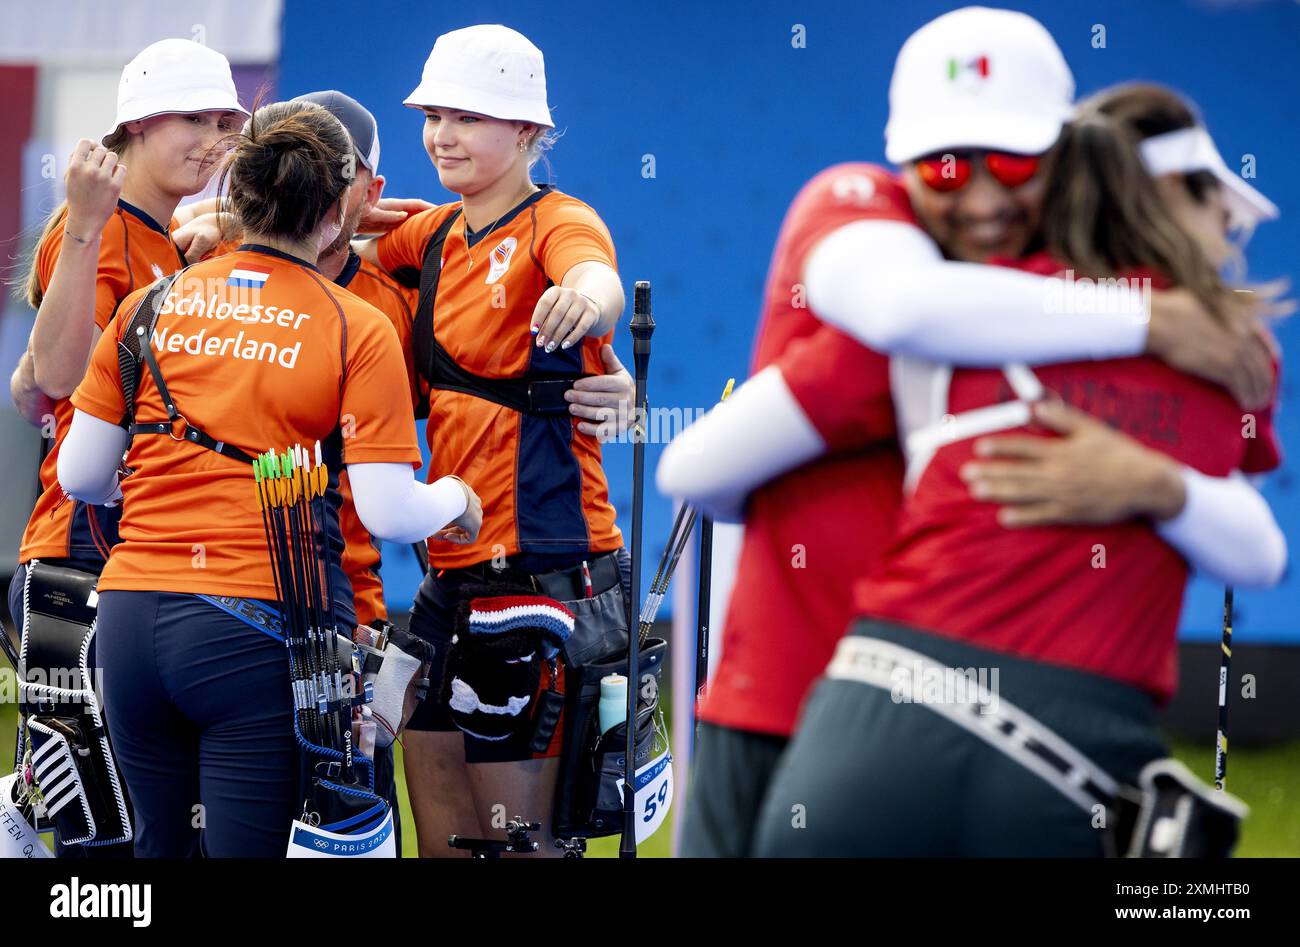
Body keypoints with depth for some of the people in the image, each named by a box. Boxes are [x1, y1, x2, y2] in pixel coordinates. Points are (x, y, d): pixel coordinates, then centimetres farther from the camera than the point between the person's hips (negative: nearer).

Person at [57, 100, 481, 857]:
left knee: (161, 844, 17)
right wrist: (453, 499, 12)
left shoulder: (148, 309, 7)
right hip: (256, 627, -4)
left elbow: (81, 476, 10)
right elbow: (388, 512, -10)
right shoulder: (359, 331, -4)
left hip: (132, 616, 4)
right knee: (247, 844, -1)